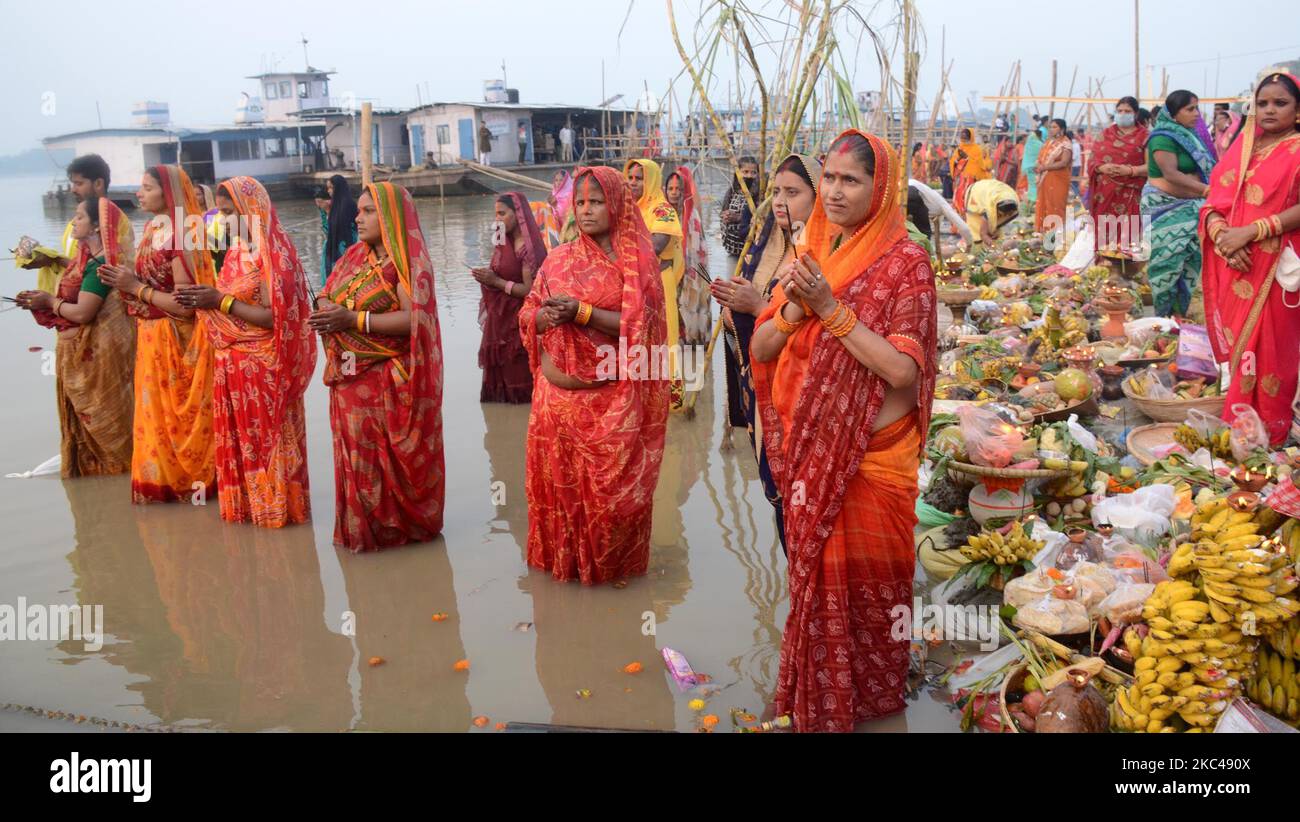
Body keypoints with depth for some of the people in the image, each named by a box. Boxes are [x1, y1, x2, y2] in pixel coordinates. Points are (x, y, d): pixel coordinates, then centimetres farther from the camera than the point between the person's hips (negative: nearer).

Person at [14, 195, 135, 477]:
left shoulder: (99, 265, -21)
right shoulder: (91, 258, 10)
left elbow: (83, 312, -25)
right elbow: (76, 297, 11)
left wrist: (49, 301, -10)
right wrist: (42, 299, 0)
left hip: (93, 353, -9)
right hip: (83, 351, 10)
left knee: (98, 417, 3)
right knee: (91, 417, 17)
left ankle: (109, 471, 15)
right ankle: (90, 469, 27)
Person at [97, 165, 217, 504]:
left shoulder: (180, 238, -19)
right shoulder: (153, 230, 8)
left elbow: (185, 305, -23)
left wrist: (136, 288, -19)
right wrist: (124, 281, -1)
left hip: (173, 342, -9)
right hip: (151, 338, 9)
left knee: (171, 415, 3)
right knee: (156, 414, 16)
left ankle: (181, 483, 16)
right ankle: (162, 480, 27)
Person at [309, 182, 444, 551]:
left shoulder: (408, 262, -10)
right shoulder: (354, 255, 12)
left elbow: (412, 319, -21)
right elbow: (325, 296, 14)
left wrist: (354, 319, -23)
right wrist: (326, 310, -10)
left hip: (392, 381, -7)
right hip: (351, 378, 7)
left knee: (393, 461, 0)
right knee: (357, 454, 13)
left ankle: (399, 524, 14)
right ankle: (361, 528, 24)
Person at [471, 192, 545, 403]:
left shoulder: (528, 247, -15)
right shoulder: (504, 244, 10)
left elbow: (530, 290, -20)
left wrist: (497, 281, -18)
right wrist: (487, 277, 4)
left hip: (517, 324, -8)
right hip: (499, 320, 8)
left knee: (518, 377, -1)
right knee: (499, 371, 12)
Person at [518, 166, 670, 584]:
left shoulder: (638, 260, -4)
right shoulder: (559, 258, 9)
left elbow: (636, 326, -13)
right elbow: (528, 316, 9)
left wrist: (581, 312, -21)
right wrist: (548, 315, -13)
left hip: (612, 396, -4)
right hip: (560, 389, 4)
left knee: (610, 483, 3)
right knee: (559, 478, 11)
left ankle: (611, 560, 22)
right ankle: (562, 558, 28)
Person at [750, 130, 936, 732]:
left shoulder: (903, 262, -11)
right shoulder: (809, 254, 6)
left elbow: (903, 370, -21)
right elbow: (761, 350, 3)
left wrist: (832, 308, -22)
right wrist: (794, 305, -15)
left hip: (872, 453, -5)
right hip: (810, 450, 5)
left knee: (866, 579, 8)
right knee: (815, 573, 17)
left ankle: (869, 701, 30)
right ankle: (816, 700, 36)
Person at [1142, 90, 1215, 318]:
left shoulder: (1187, 135, 14)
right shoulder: (1163, 138, -13)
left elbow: (1200, 169, 19)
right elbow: (1170, 173, -25)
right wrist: (1204, 189, -33)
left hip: (1187, 207, 8)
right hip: (1166, 207, -8)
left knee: (1189, 257, 7)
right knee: (1169, 259, -6)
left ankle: (1182, 310, 16)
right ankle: (1167, 314, 3)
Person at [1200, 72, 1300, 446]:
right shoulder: (1240, 149, 13)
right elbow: (1213, 205, 8)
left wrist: (1250, 232, -20)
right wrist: (1223, 236, -12)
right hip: (1233, 267, 5)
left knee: (1265, 351, -3)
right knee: (1235, 346, 8)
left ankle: (1267, 435, 7)